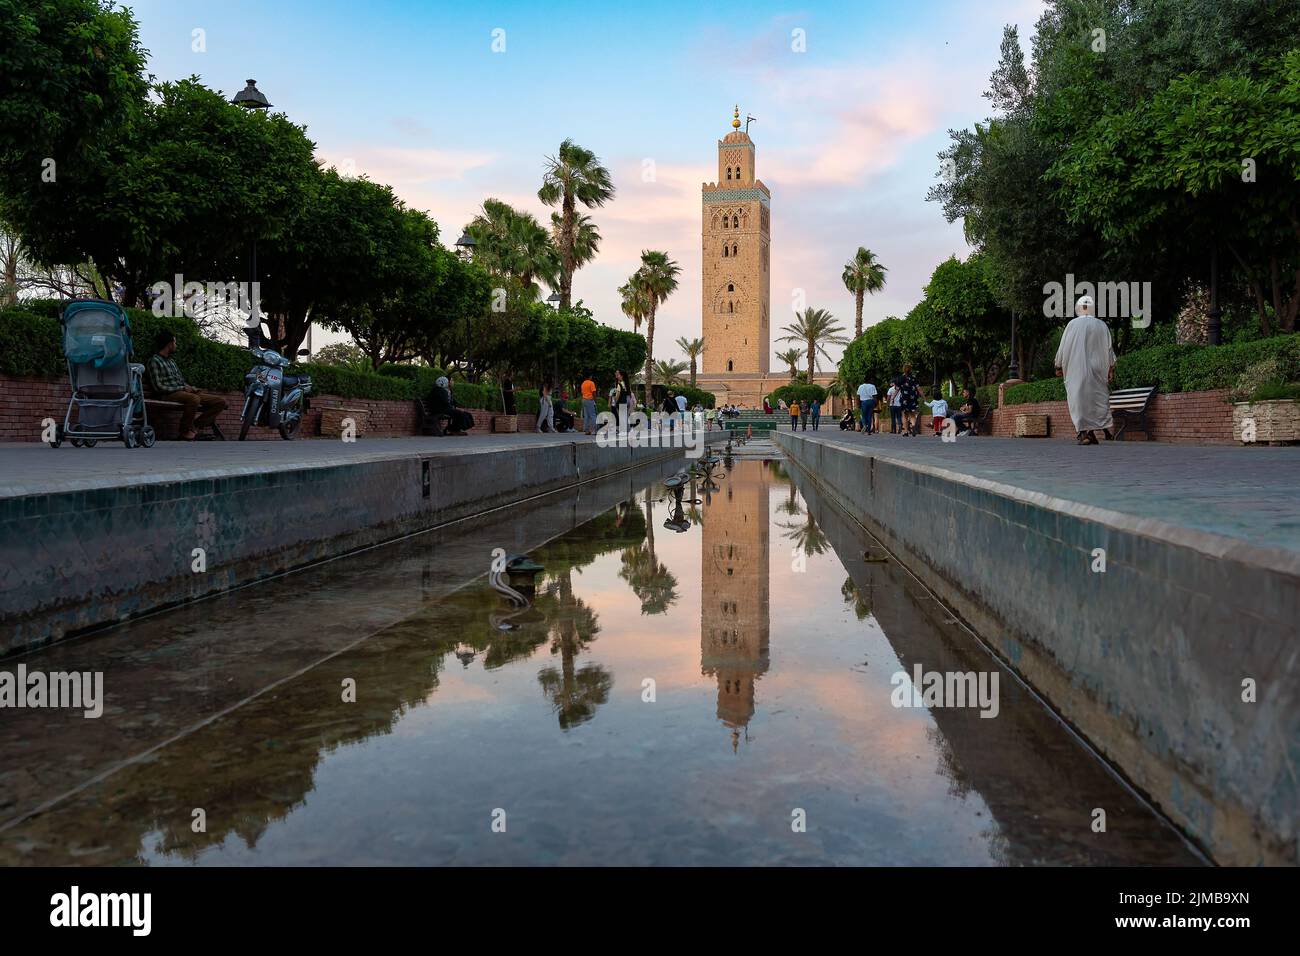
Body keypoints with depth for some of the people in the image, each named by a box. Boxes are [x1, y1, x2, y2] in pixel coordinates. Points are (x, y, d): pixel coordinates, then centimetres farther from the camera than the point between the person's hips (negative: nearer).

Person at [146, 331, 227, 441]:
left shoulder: (171, 360, 23)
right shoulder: (154, 360, -3)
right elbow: (158, 387, -11)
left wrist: (189, 387, 1)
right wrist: (182, 388, -12)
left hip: (185, 392, 8)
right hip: (169, 395, -8)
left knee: (221, 401, -6)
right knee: (194, 399, -41)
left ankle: (197, 423, -10)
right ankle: (186, 431, -23)